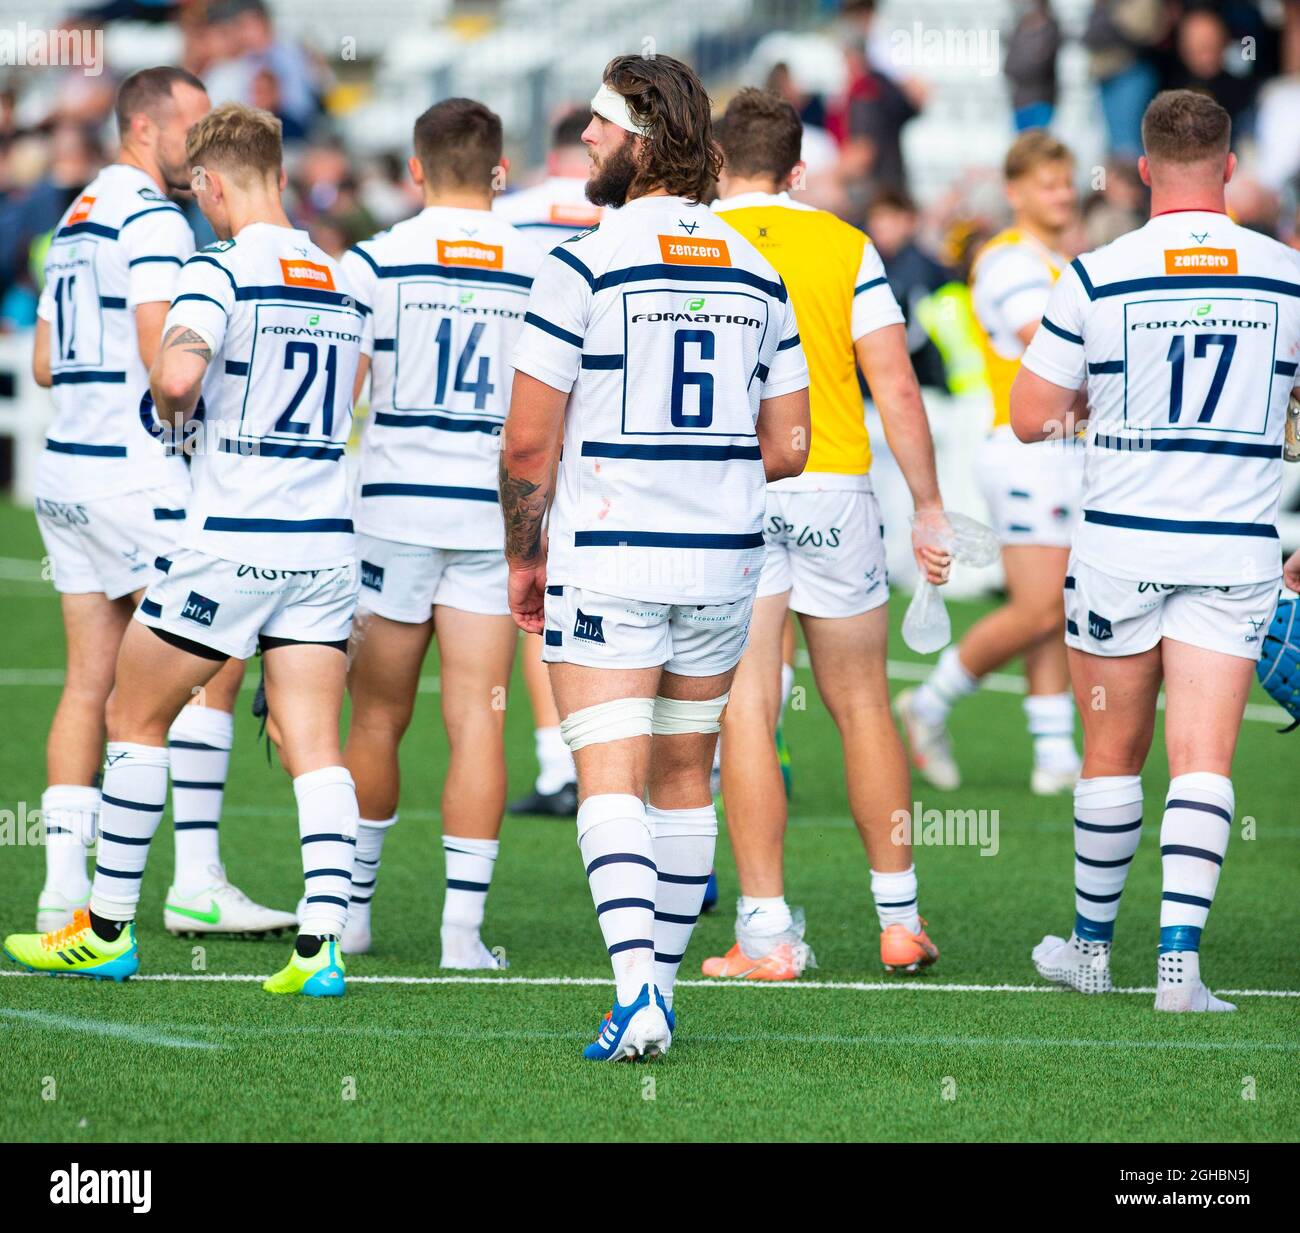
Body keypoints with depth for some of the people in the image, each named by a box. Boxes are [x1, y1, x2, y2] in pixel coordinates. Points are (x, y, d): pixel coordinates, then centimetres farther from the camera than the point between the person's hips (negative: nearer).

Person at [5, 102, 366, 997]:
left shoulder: (220, 272, -11)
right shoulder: (345, 283, 9)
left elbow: (177, 375, -27)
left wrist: (174, 409, -5)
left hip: (231, 543, -5)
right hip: (325, 543, 5)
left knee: (136, 718, 11)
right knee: (315, 748, 2)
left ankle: (108, 931, 17)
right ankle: (324, 938, -13)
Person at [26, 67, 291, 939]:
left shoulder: (76, 220, 18)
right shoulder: (152, 220, -11)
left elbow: (46, 364, 22)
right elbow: (164, 356, -20)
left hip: (67, 474, 9)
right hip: (137, 476, -9)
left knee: (90, 684, 7)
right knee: (215, 667, -4)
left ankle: (65, 886, 2)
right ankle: (196, 883, -7)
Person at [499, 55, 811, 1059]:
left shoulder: (585, 265, -11)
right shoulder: (755, 271, 6)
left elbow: (528, 443, -9)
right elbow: (787, 448, 8)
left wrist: (524, 558, 5)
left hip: (606, 557, -5)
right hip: (724, 560, 5)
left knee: (611, 783, -8)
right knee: (683, 778, 16)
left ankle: (637, 990, -22)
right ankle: (661, 983, 23)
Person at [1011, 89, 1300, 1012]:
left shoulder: (1096, 278, -6)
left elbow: (1031, 418, -1)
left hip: (1121, 545, 0)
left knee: (1113, 756, 13)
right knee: (1204, 760, -2)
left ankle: (1092, 945, 25)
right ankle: (1180, 960, -12)